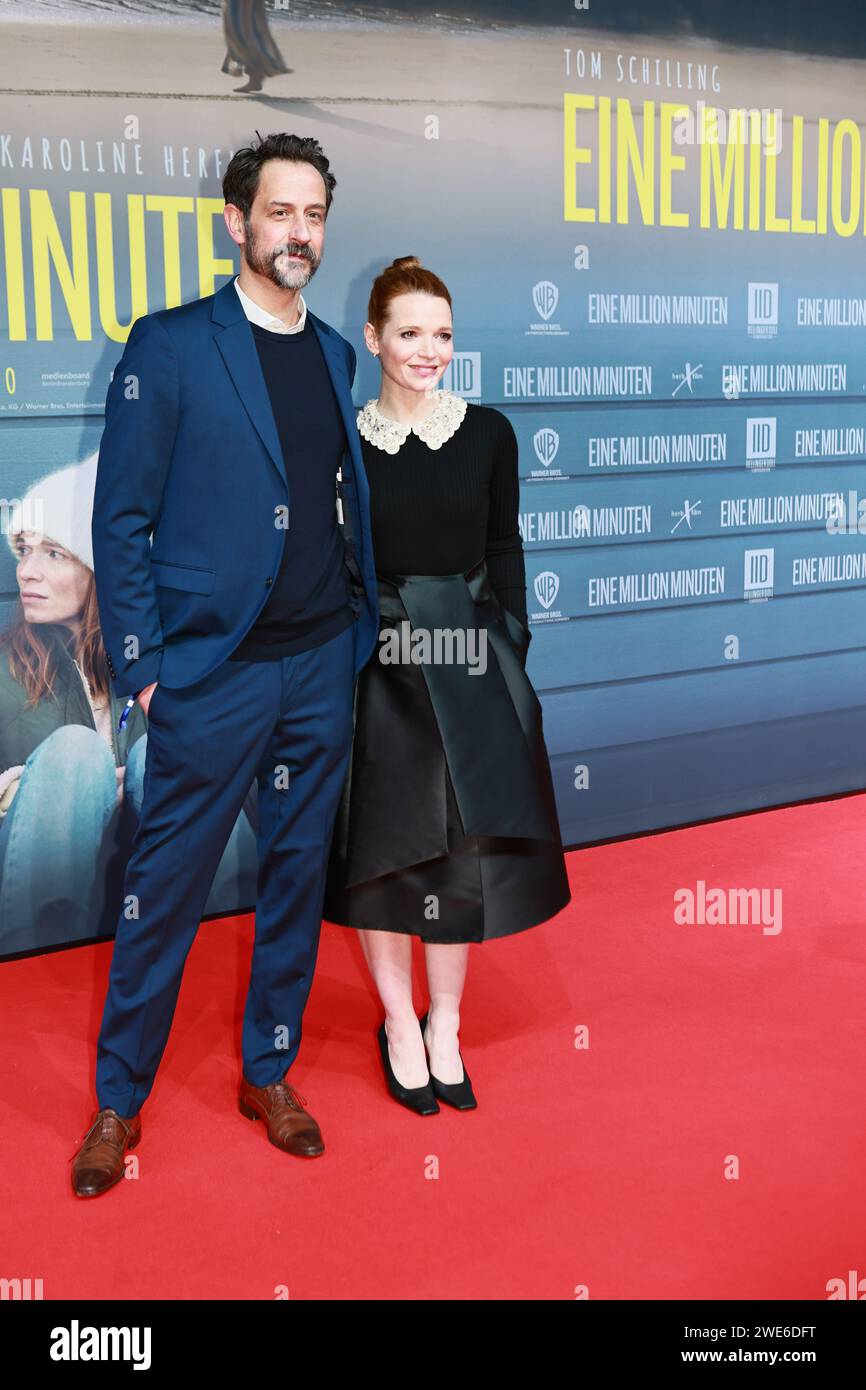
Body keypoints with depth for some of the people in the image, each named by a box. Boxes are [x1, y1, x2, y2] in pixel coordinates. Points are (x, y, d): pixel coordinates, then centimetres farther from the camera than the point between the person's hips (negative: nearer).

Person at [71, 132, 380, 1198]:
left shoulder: (335, 353, 11)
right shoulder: (170, 346, -4)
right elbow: (121, 518, -5)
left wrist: (358, 628, 7)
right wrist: (142, 664, -9)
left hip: (321, 669, 5)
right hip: (212, 670, -5)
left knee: (298, 874, 13)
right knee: (165, 888, 4)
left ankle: (269, 1071, 30)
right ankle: (119, 1100, 22)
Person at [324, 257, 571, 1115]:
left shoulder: (488, 433, 3)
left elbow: (504, 549, 7)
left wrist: (511, 654, 1)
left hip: (469, 660, 1)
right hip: (377, 663, -1)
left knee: (465, 847, 6)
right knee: (384, 849, 6)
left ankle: (444, 1025, 24)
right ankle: (399, 1023, 25)